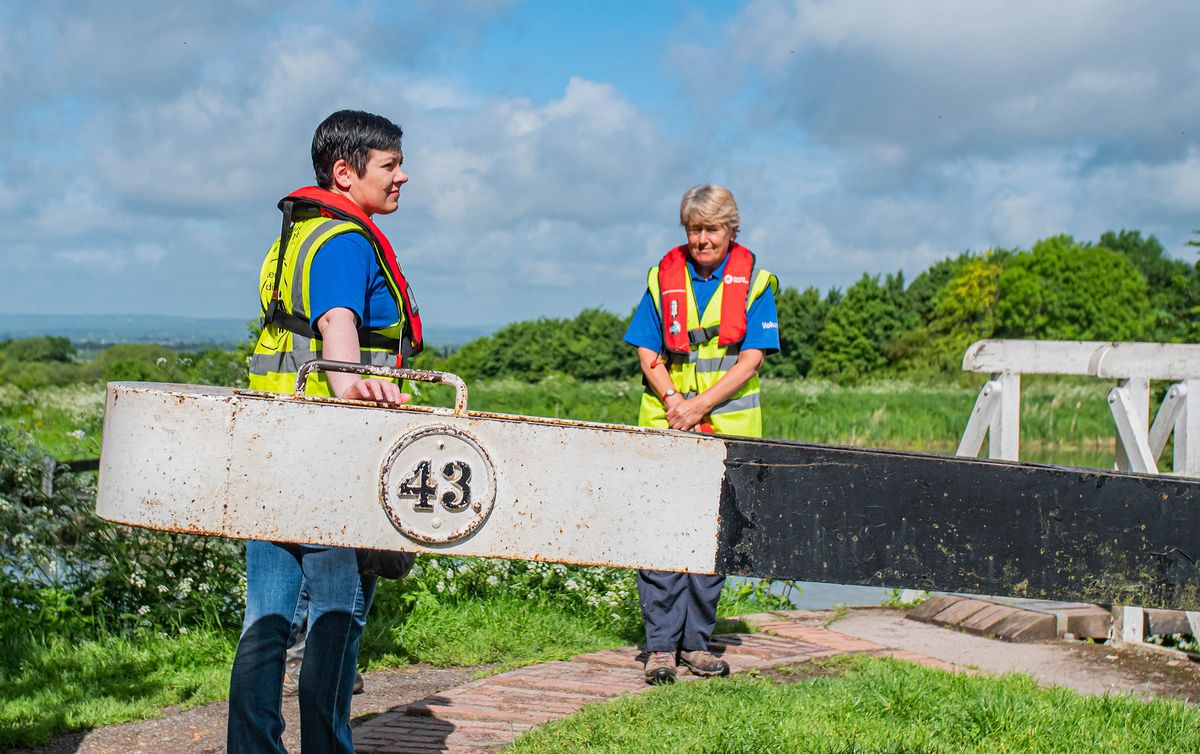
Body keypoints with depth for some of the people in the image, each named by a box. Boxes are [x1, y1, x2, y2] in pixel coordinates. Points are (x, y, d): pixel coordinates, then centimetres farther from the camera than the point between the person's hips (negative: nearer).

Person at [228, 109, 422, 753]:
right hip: (329, 448, -9)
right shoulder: (346, 242, -11)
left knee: (267, 610, 8)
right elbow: (336, 319, -31)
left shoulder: (296, 234, 21)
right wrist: (349, 381, -49)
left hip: (274, 447, 9)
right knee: (340, 608, -3)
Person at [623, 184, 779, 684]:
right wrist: (673, 401, -10)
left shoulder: (752, 283, 2)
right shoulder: (664, 277, 7)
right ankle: (661, 645, -3)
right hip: (666, 423, 1)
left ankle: (695, 642, 13)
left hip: (726, 427, 0)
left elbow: (750, 361, -5)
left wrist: (699, 405, -14)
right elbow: (647, 353, 6)